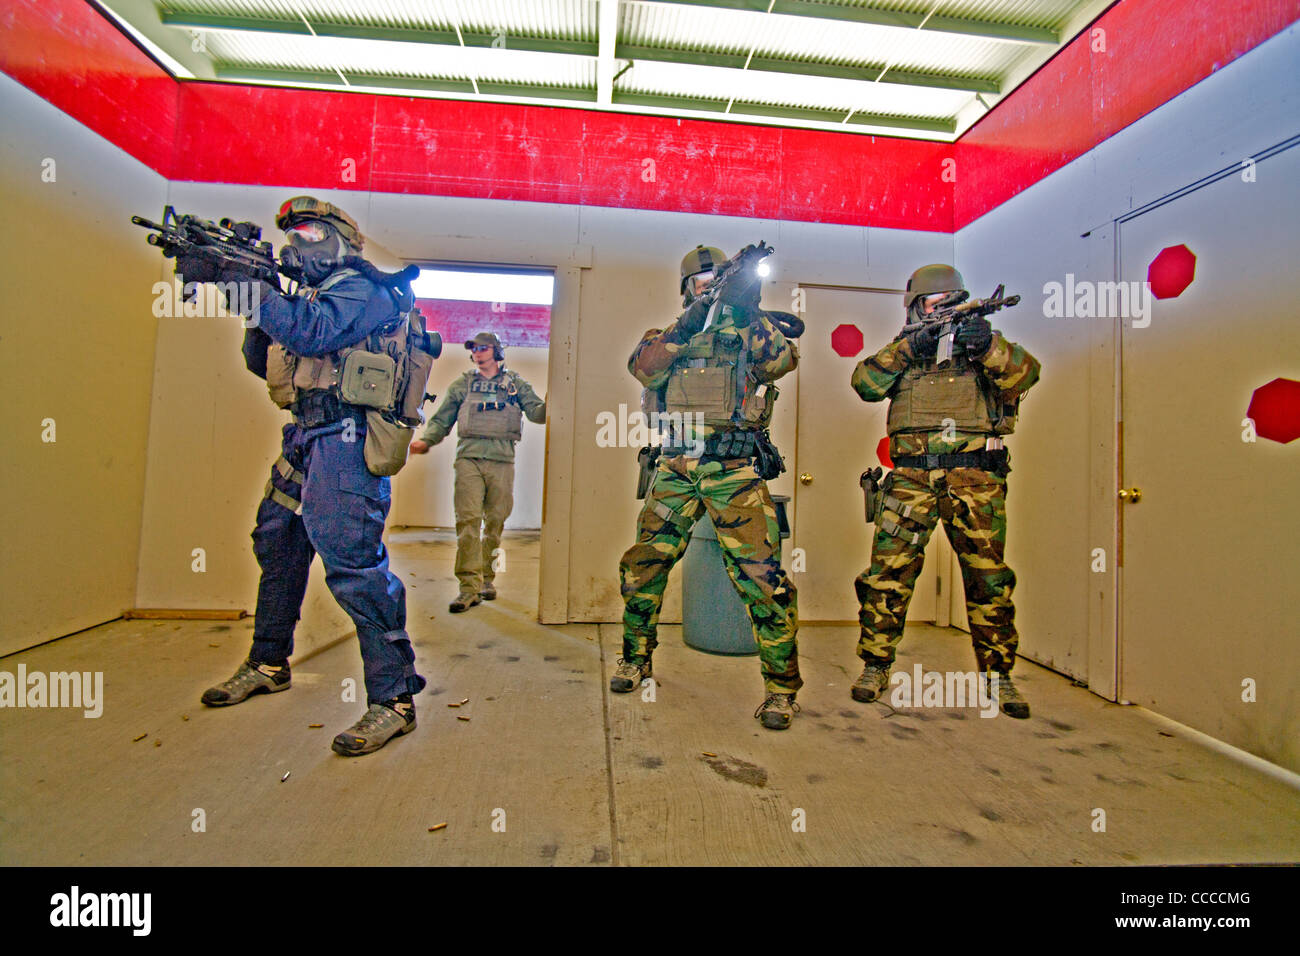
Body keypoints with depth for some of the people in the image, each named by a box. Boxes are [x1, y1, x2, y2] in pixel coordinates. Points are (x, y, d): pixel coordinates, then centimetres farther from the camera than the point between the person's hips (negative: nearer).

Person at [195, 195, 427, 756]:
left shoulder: (360, 289, -4)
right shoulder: (312, 295, 24)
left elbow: (312, 334, -22)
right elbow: (266, 363, 24)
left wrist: (255, 285, -14)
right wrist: (251, 306, 12)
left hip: (344, 441, -10)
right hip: (307, 440, 11)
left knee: (351, 560, -17)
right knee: (276, 544, 18)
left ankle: (393, 697, -11)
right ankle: (268, 665, 36)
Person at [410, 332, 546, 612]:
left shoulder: (516, 383, 16)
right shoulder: (463, 384, 18)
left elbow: (536, 412, 6)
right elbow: (442, 419, 15)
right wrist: (425, 440, -3)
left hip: (502, 460, 0)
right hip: (469, 457, 0)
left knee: (495, 521, 3)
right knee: (468, 519, -11)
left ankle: (487, 578, 16)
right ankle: (469, 586, -9)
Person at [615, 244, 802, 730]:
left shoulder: (752, 331, 11)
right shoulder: (670, 335, 16)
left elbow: (782, 360, -10)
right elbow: (643, 366, -4)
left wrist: (747, 312, -18)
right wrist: (684, 328, -15)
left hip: (733, 472, -2)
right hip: (674, 472, 3)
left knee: (762, 576, -9)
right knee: (641, 568, 7)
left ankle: (781, 686, 7)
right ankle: (636, 659, 28)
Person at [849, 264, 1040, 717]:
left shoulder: (987, 342, 15)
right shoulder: (903, 349, 16)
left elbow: (1025, 372, -3)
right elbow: (865, 383, -2)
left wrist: (988, 347, -19)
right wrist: (909, 347, -12)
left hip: (976, 479, 1)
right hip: (912, 478, 0)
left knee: (989, 580, 4)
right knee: (887, 574, -4)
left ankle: (998, 675, 21)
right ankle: (875, 667, 11)